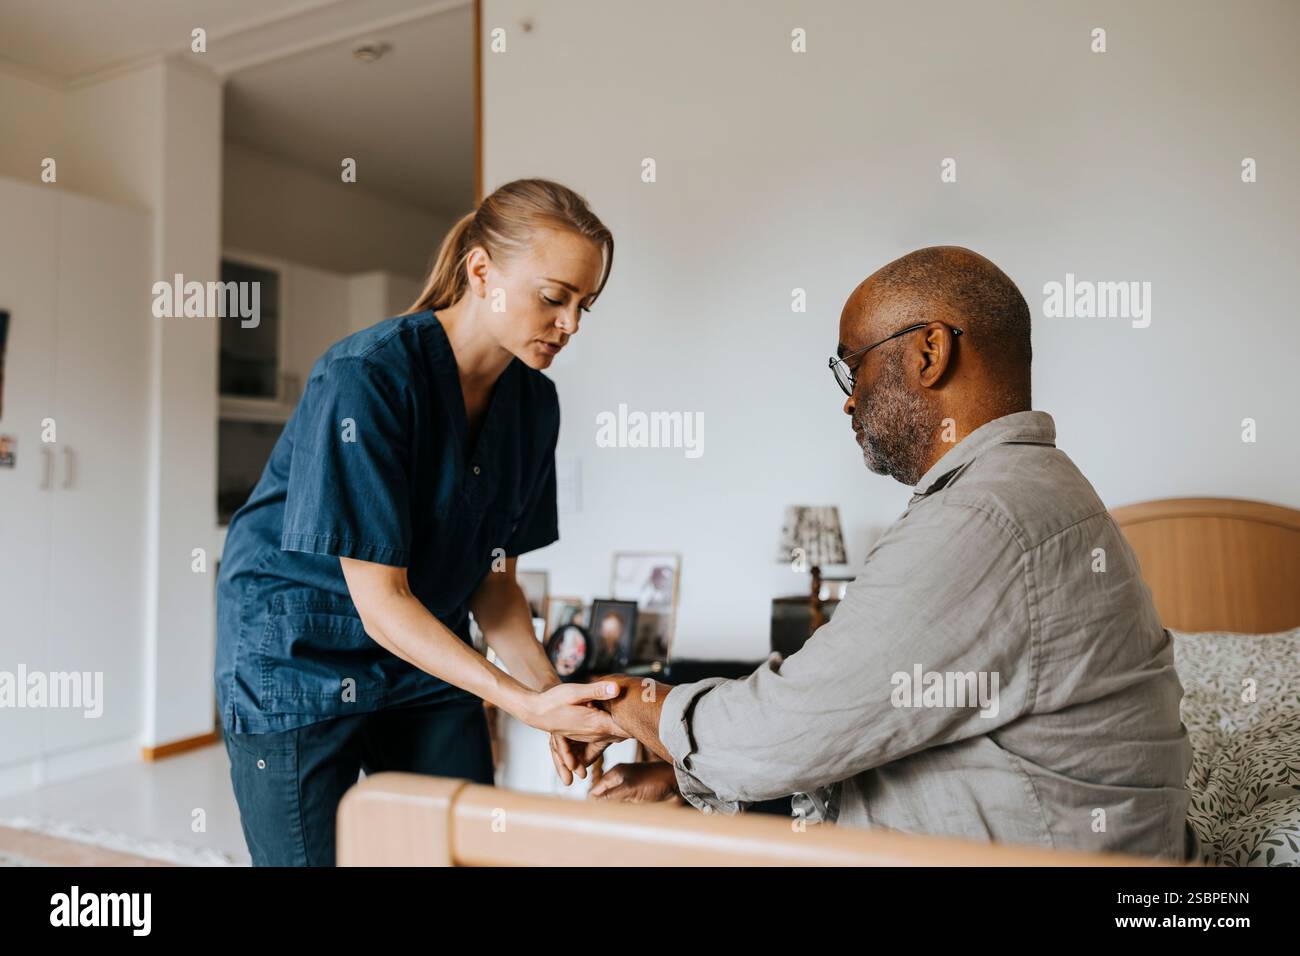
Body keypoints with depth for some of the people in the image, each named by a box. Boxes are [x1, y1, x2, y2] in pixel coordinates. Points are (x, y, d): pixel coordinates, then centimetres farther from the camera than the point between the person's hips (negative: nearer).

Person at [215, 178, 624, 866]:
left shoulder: (533, 403, -3)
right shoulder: (366, 377, -24)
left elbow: (493, 577, 2)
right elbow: (379, 599, -23)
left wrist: (552, 693, -13)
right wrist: (523, 702, -28)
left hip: (429, 659, 6)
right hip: (299, 661, -5)